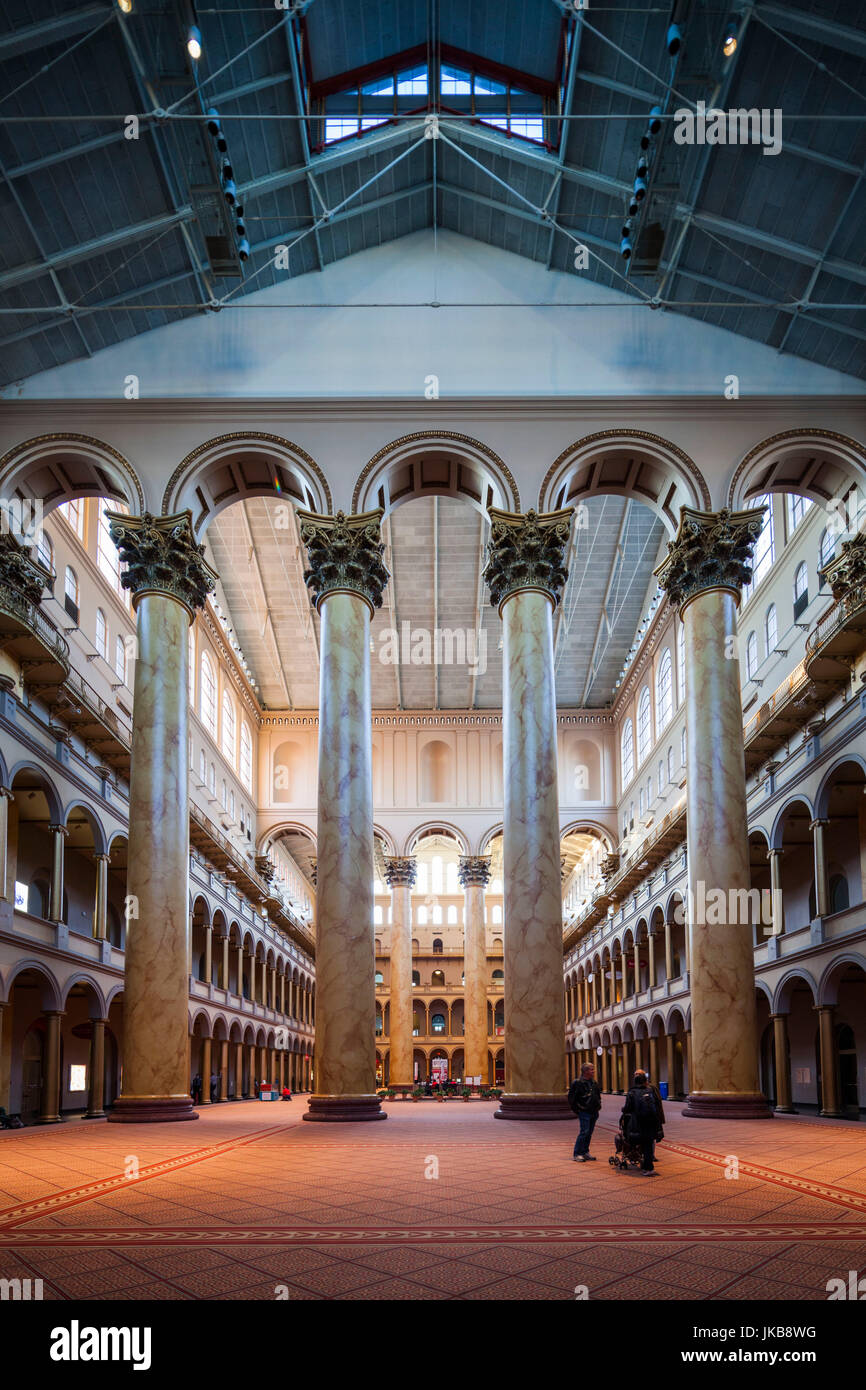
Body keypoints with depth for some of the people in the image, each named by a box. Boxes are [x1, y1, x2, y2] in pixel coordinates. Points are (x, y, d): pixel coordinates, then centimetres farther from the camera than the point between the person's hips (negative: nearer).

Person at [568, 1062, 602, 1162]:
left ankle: (585, 1152, 19)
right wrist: (577, 1110, -8)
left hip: (593, 1112, 7)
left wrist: (598, 1106, 17)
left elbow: (598, 1096, 29)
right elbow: (571, 1098, -9)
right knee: (584, 1132, -12)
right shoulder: (577, 1083, -10)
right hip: (584, 1112, -7)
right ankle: (577, 1154, -6)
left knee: (589, 1133, 10)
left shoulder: (594, 1083, 14)